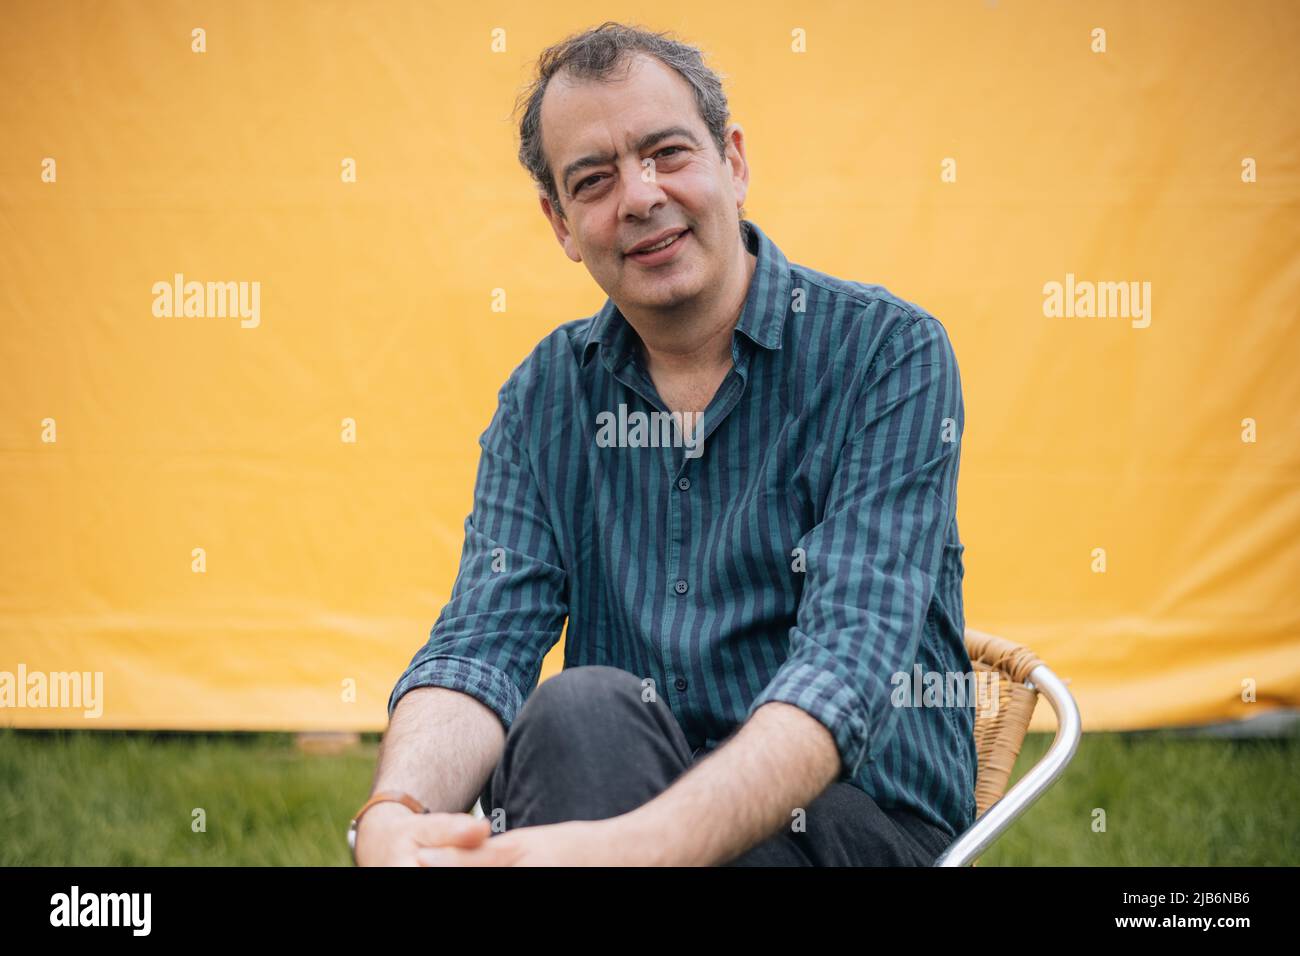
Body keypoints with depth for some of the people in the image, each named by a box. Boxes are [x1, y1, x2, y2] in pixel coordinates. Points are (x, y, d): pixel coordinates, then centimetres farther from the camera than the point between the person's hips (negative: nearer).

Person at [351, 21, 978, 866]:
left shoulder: (887, 353, -7)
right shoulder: (543, 399, 8)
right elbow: (481, 644, -5)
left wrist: (635, 843, -39)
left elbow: (850, 659, -21)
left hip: (871, 821, -4)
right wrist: (395, 813, -31)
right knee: (582, 709, -32)